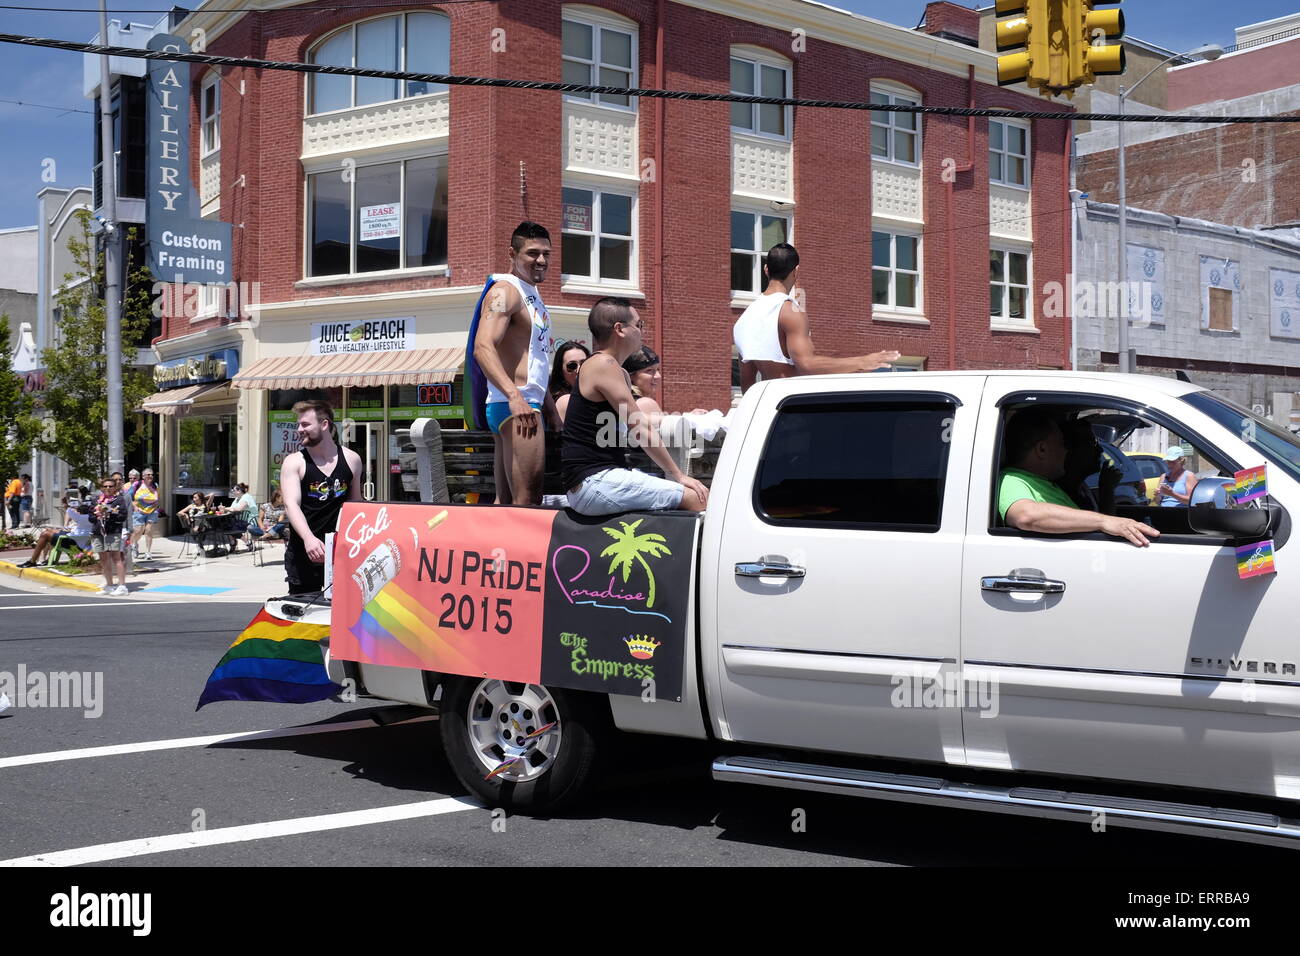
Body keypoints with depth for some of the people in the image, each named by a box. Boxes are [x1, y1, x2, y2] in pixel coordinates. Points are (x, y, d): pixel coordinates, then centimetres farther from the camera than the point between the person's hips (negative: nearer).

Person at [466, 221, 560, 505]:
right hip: (515, 406, -10)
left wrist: (551, 412, 26)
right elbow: (483, 348, -24)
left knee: (505, 501, 9)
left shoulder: (532, 295, 23)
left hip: (527, 404, 10)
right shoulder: (505, 291, -8)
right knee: (528, 501, -16)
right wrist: (514, 396, -37)